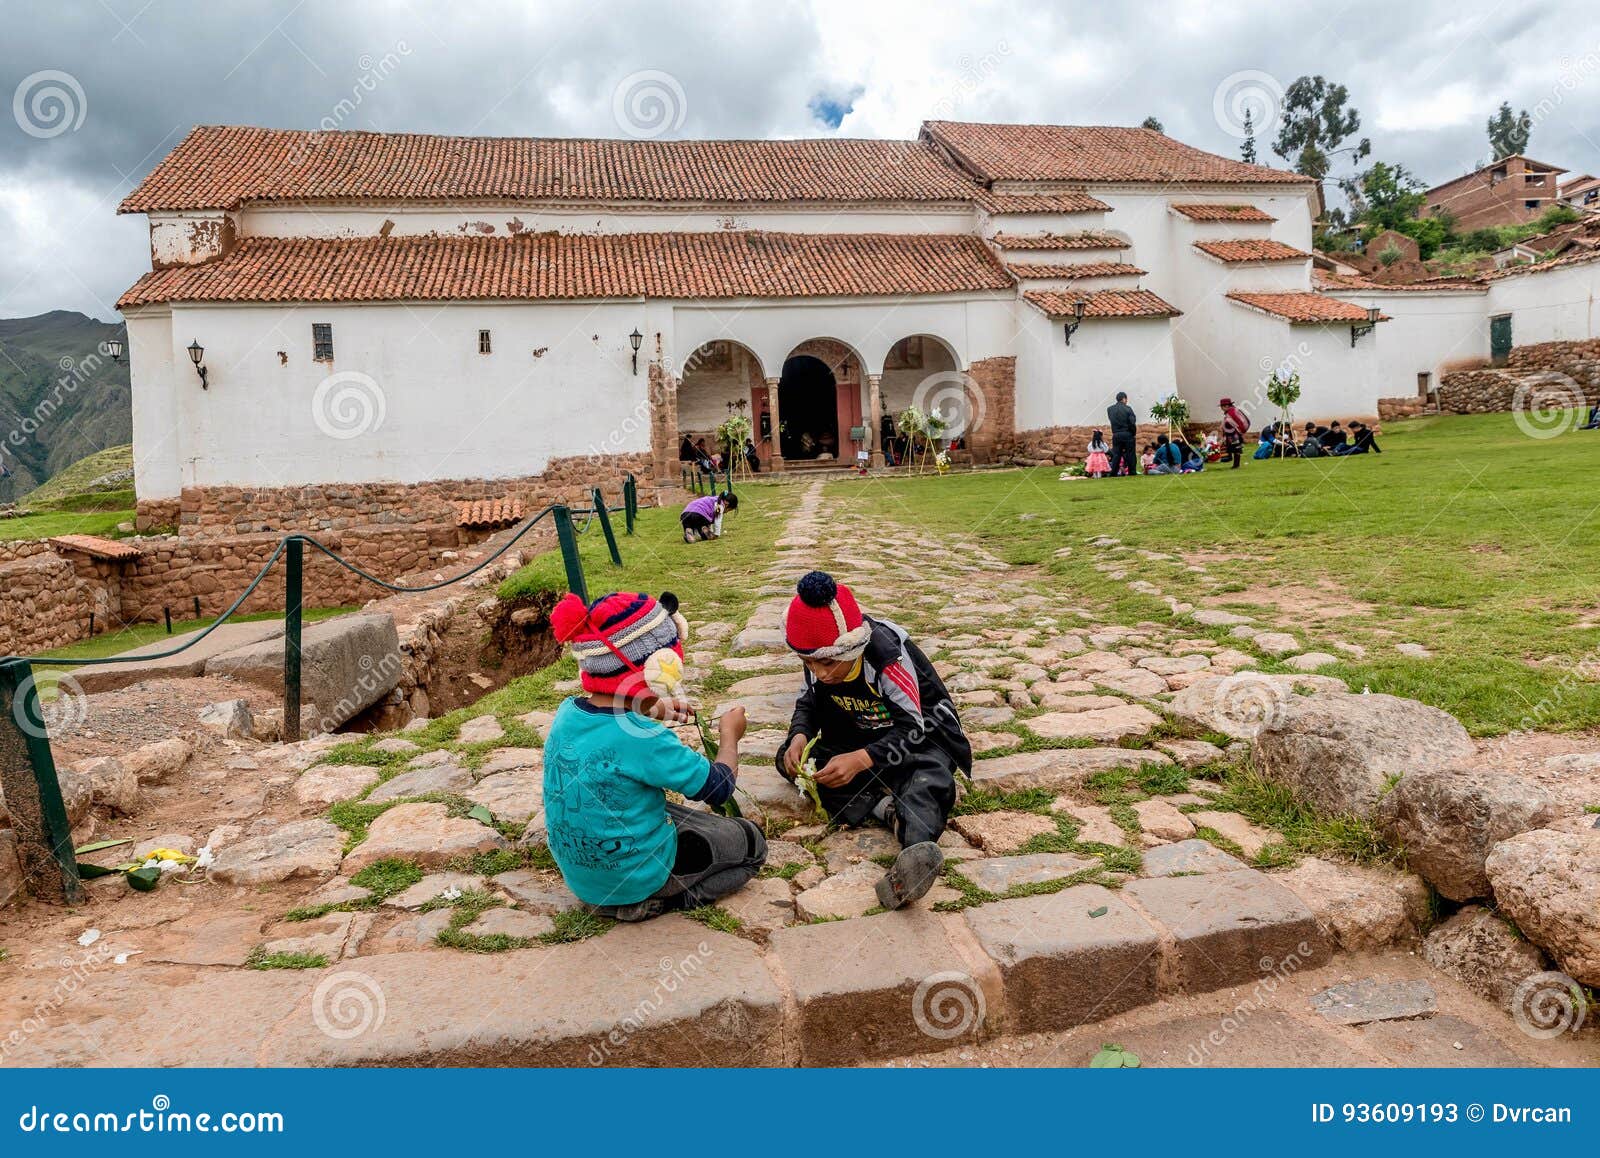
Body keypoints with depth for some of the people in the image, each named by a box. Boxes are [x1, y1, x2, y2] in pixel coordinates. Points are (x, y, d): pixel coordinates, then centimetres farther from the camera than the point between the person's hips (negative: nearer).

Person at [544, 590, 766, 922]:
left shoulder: (567, 712, -10)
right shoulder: (644, 740, -31)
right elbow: (719, 788, -17)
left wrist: (650, 713, 9)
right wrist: (730, 735, 0)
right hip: (636, 880, -7)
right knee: (750, 842, 10)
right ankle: (651, 903, 0)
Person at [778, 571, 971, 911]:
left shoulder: (889, 655, -31)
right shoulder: (821, 658, -14)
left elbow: (911, 728, -30)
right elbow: (808, 703, 0)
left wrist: (861, 760, -45)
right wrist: (799, 736, -23)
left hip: (920, 734, -7)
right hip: (859, 736, 7)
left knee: (927, 780, -39)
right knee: (790, 758, -12)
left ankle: (916, 854, -68)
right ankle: (885, 808, -28)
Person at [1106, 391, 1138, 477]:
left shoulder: (1109, 409, 3)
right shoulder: (1127, 409, -7)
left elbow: (1110, 420, 6)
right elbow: (1132, 423, -8)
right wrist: (1134, 433, 4)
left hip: (1116, 435, 3)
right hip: (1127, 435, -3)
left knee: (1116, 455, 7)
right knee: (1130, 454, 4)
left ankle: (1113, 473, 2)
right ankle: (1131, 473, 5)